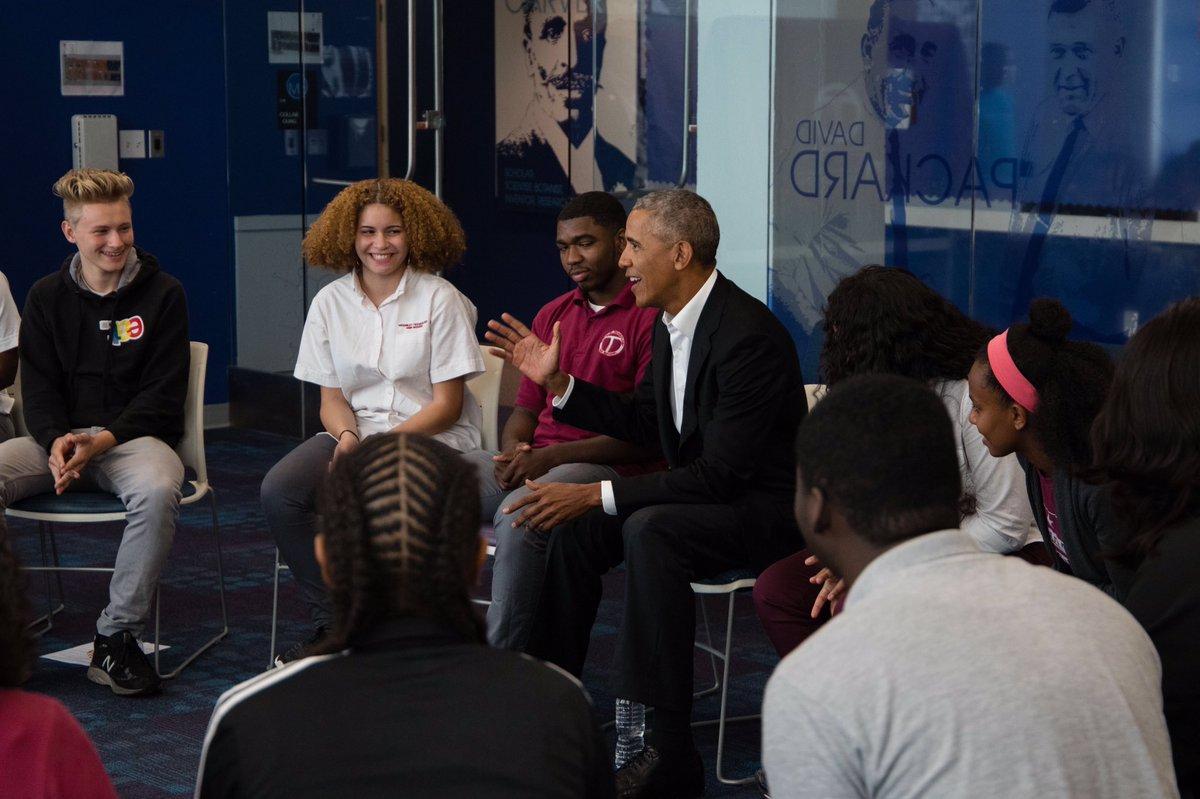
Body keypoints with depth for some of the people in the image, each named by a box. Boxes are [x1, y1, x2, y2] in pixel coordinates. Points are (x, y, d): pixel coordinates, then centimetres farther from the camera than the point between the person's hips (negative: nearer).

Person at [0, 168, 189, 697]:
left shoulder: (162, 294, 3)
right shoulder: (47, 297, 12)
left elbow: (161, 394, -3)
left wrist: (102, 441, -18)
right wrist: (56, 441, -16)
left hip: (134, 435, -3)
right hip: (59, 438, 3)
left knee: (158, 489, -38)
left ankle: (117, 636, -25)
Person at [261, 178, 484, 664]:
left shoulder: (440, 300, -5)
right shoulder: (330, 302, 7)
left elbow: (446, 405, -7)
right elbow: (331, 398, 10)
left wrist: (384, 443, -18)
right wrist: (348, 437, -13)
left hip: (431, 437, -4)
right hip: (354, 430, 4)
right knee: (279, 492, -23)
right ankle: (329, 624, -10)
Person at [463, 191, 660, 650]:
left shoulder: (650, 316, -5)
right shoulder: (552, 315, 20)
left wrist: (551, 456, -17)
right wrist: (513, 450, -3)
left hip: (609, 470, -7)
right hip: (533, 463, 7)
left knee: (517, 512, -36)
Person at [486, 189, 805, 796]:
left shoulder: (748, 335, -24)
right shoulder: (670, 323, 5)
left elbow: (720, 474, -28)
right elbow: (645, 424, 16)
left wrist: (596, 494, -28)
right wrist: (556, 382, 6)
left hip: (767, 507, -9)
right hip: (705, 491, 9)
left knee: (649, 530, -32)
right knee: (575, 528, -4)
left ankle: (668, 750, -29)